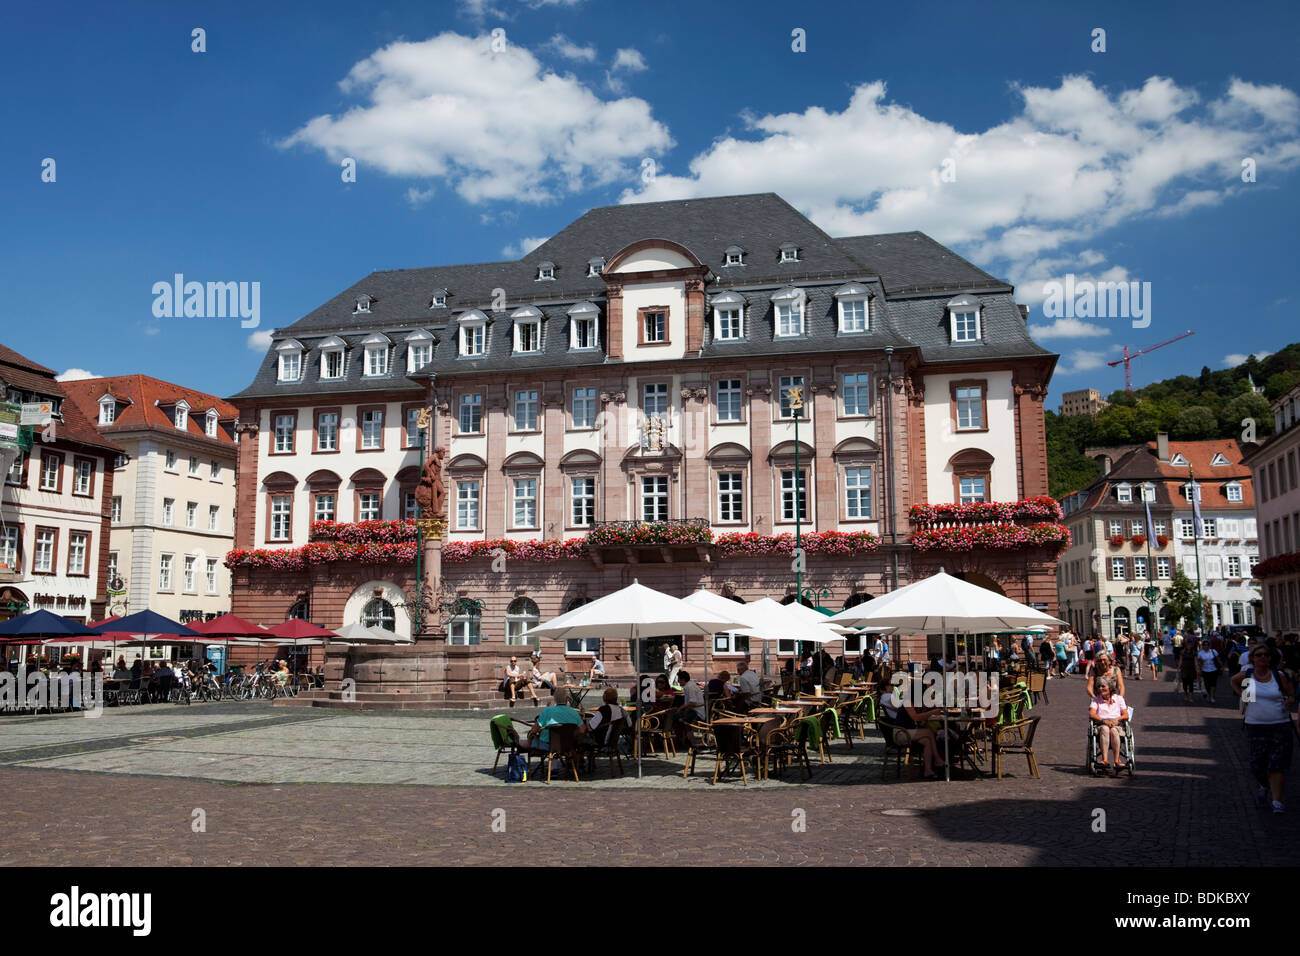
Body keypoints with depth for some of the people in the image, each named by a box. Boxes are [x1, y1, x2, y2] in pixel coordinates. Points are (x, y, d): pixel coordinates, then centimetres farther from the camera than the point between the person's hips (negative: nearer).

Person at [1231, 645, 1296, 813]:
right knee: (1257, 764, 1)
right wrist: (1242, 695, 8)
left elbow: (1291, 693, 9)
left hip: (1280, 726, -1)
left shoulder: (1279, 676, 0)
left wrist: (1290, 701, -12)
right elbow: (1232, 681, 22)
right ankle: (1264, 786, 32)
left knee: (1277, 764, -7)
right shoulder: (1246, 675, 2)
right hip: (1255, 726, 1)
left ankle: (1277, 800, -4)